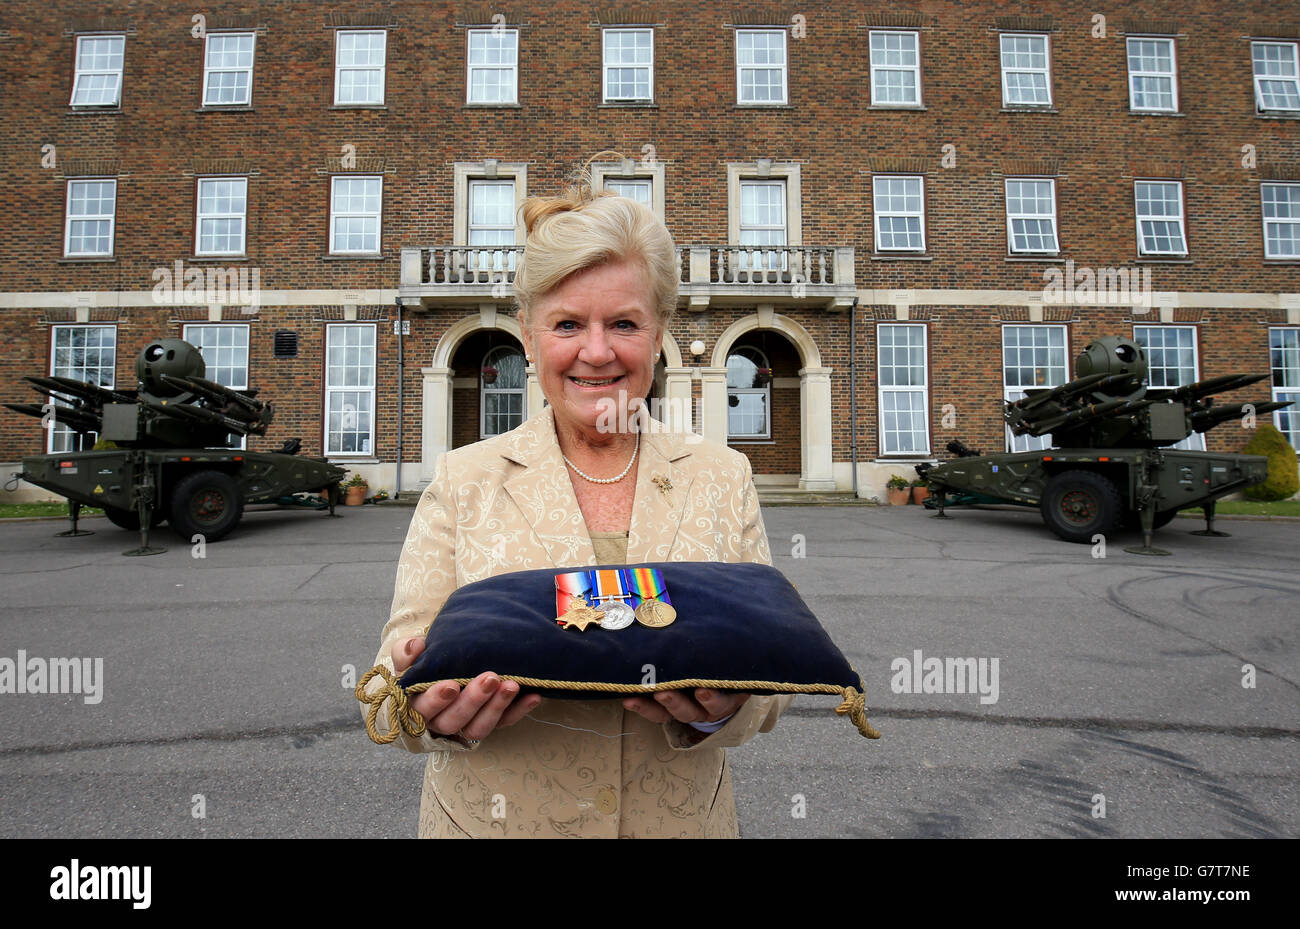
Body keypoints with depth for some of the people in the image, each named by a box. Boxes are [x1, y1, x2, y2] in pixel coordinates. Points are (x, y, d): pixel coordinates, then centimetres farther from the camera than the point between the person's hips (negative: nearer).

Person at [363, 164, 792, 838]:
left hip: (682, 821, 1)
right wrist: (440, 711, -27)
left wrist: (720, 708, -23)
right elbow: (397, 687, -6)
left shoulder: (723, 478, -4)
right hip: (492, 819, 0)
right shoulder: (461, 480, -7)